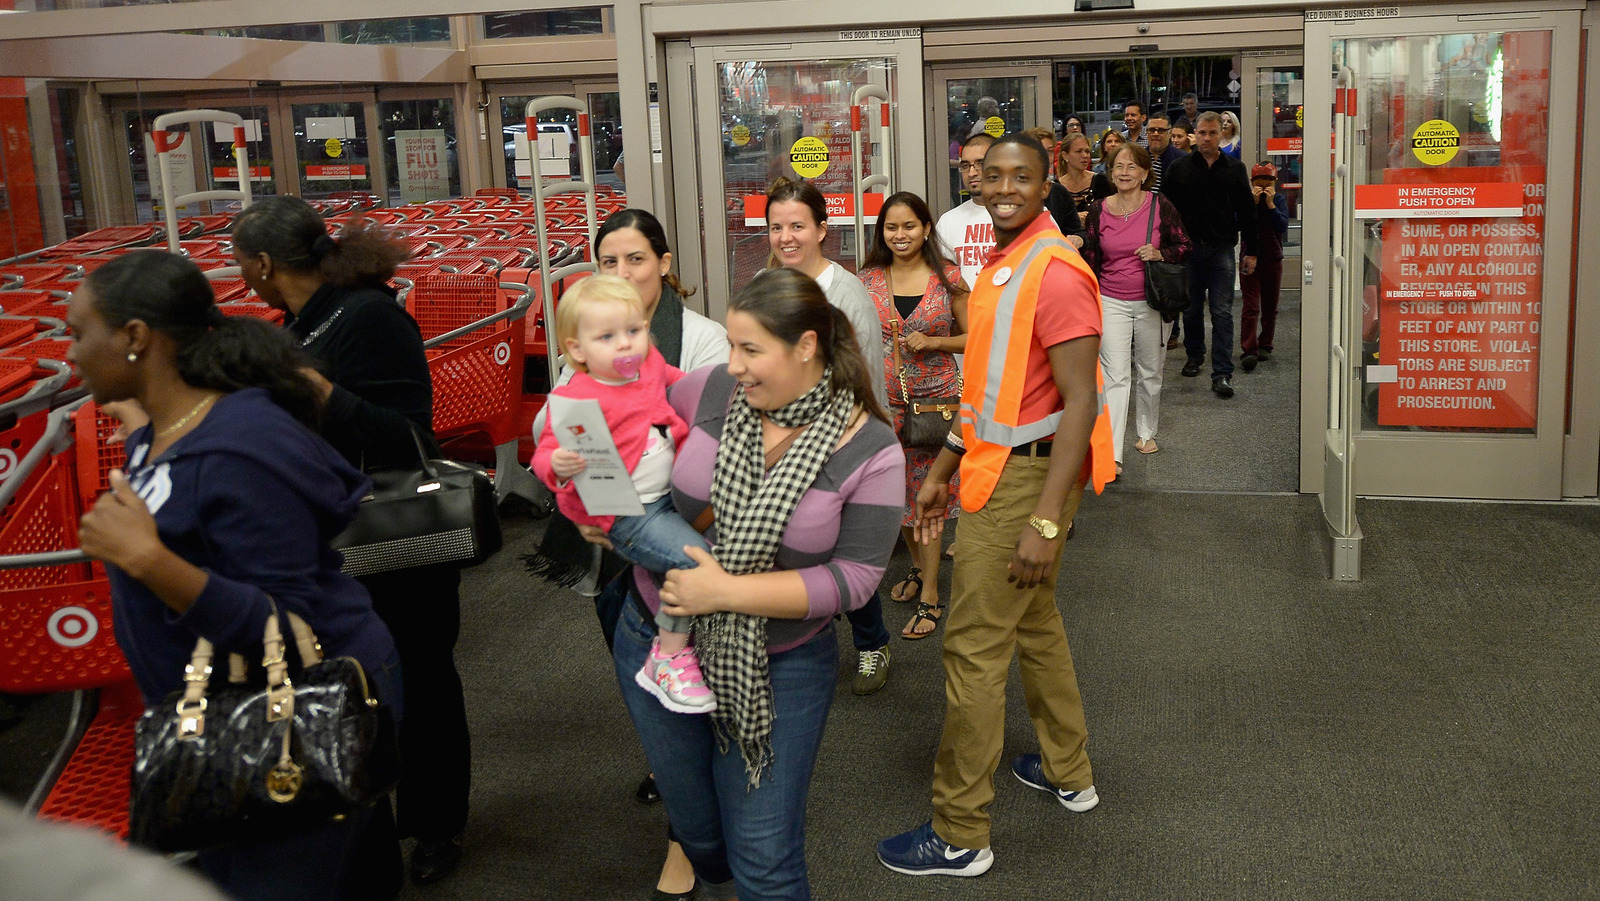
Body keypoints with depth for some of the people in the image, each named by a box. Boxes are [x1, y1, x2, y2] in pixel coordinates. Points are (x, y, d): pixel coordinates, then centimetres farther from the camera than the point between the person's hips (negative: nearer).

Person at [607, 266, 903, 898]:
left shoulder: (870, 452, -16)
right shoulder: (710, 391, -9)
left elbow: (854, 578, -18)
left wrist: (728, 591, -23)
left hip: (779, 667, -3)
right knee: (697, 829, 20)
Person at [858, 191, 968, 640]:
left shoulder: (948, 278, -3)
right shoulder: (868, 280, 4)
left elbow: (972, 337, 3)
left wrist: (931, 342, -13)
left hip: (936, 397, -3)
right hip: (884, 399, 3)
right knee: (896, 491, 12)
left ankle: (930, 596, 5)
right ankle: (918, 567, 36)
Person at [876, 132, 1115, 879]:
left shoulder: (1054, 272, -19)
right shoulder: (1000, 268, 12)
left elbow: (1079, 403, -23)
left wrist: (1045, 522, -27)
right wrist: (940, 473, 19)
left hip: (1026, 479, -10)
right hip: (997, 469, 10)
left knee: (974, 649, -4)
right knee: (1034, 623, 22)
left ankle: (960, 838, 6)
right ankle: (1068, 772, 40)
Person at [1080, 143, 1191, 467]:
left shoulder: (1160, 206, -3)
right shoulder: (1099, 211, 0)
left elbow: (1184, 246, 5)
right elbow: (1090, 261, 7)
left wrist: (1160, 254, -16)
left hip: (1151, 302, 1)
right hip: (1111, 302, -1)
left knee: (1150, 373, 14)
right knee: (1115, 376, -10)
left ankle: (1146, 432, 35)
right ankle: (1111, 452, -14)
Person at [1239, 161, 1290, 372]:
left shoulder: (1280, 200, 3)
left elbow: (1283, 226, -11)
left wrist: (1270, 204, -18)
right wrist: (1252, 202, -21)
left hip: (1273, 259, 3)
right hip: (1250, 258, -3)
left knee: (1270, 307, 11)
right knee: (1251, 307, -11)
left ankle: (1265, 346, 24)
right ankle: (1248, 351, -17)